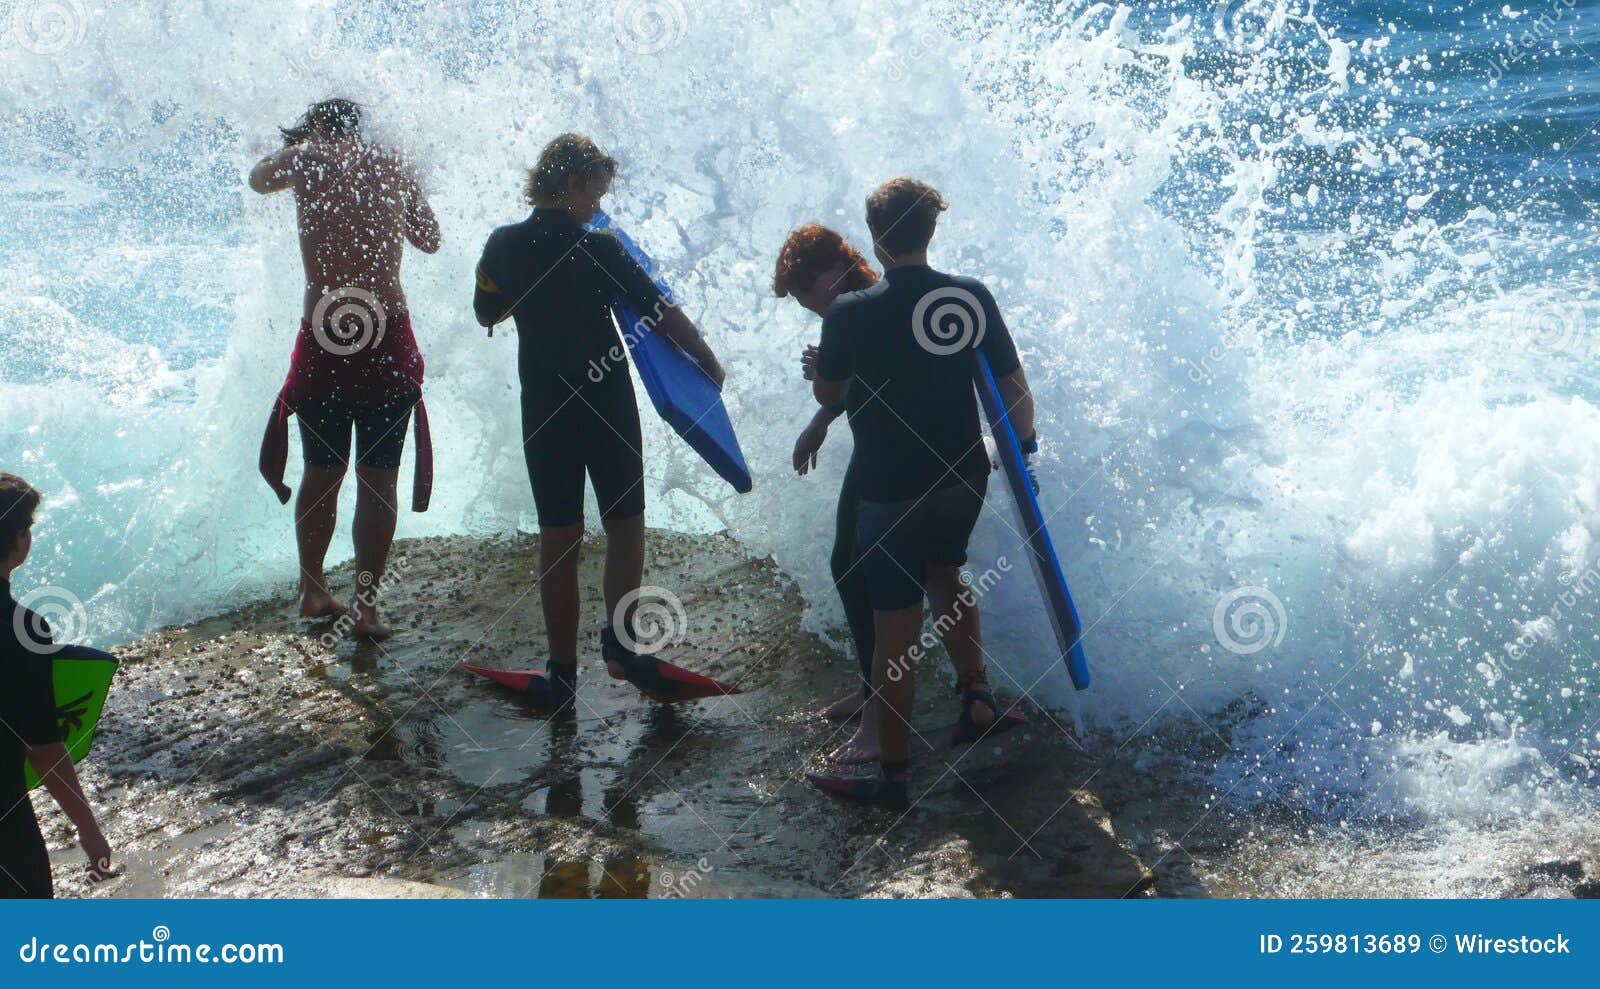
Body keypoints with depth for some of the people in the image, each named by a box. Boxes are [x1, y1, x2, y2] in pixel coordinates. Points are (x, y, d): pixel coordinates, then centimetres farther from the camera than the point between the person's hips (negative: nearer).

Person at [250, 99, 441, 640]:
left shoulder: (308, 159, 3)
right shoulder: (393, 166, 7)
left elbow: (258, 178, 25)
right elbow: (430, 240, 19)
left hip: (323, 340, 0)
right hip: (388, 341, 0)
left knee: (322, 471, 15)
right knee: (378, 479, 5)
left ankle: (313, 591, 25)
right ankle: (366, 603, 5)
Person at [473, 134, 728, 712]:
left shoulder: (504, 247, -2)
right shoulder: (598, 250, -12)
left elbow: (487, 313, 14)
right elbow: (664, 314, -12)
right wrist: (708, 362, 0)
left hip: (543, 412, 3)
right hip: (607, 406, -3)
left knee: (558, 540, 8)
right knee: (625, 527, 12)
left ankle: (562, 674, 10)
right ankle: (620, 641, 0)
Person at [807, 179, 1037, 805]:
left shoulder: (849, 314, -15)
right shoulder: (973, 297, -7)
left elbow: (828, 396, 1)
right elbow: (1014, 389, 0)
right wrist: (1023, 441, 18)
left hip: (890, 489, -4)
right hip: (963, 478, 4)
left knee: (894, 629, 3)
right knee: (944, 574, 31)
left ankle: (891, 774, 10)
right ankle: (976, 693, 22)